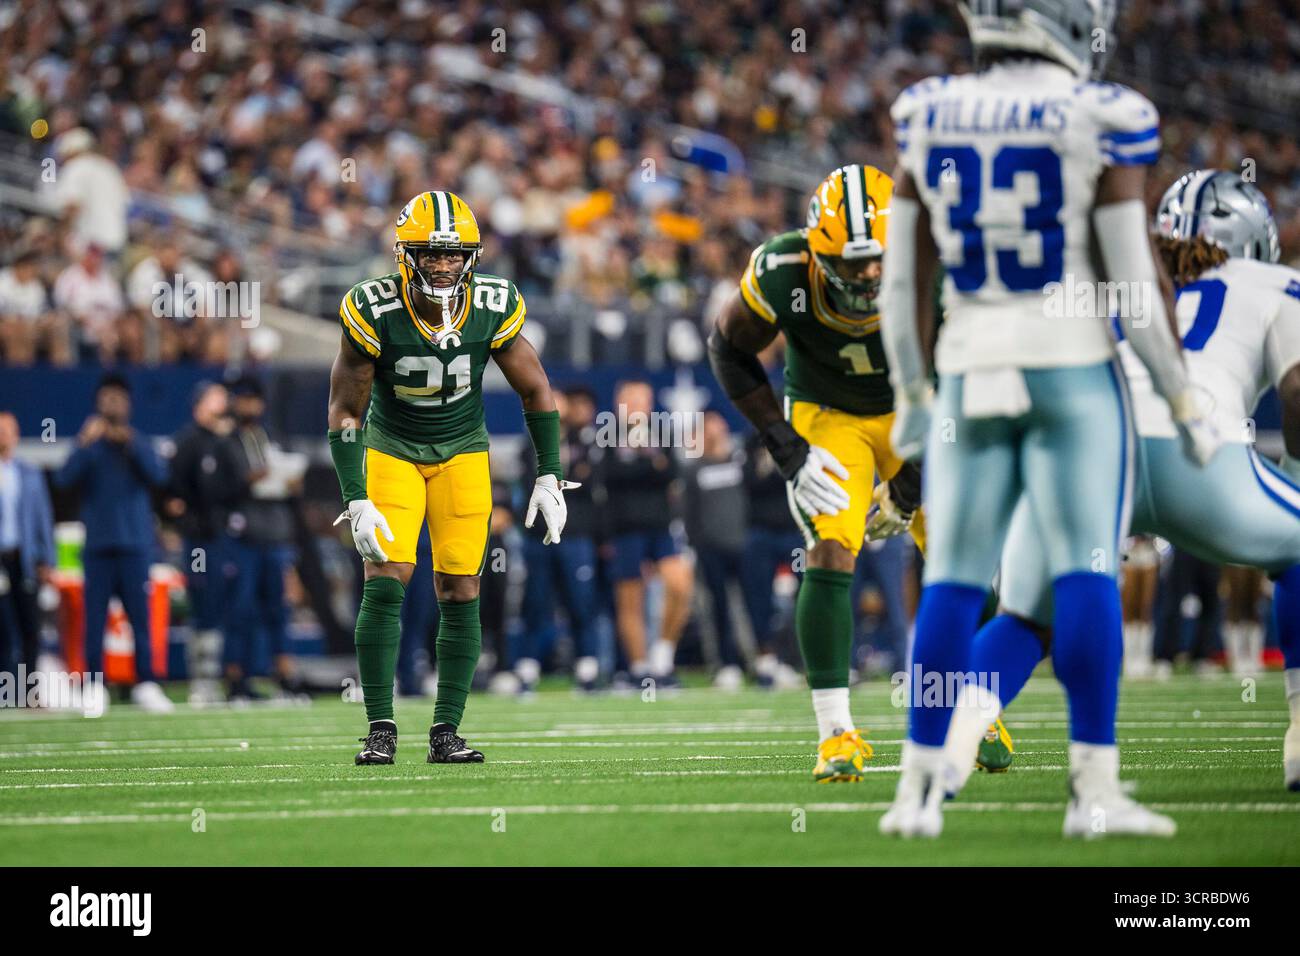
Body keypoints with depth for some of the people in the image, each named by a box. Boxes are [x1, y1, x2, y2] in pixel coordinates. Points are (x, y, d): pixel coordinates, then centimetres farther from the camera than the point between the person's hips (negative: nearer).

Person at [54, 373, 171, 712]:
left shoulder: (139, 443, 9)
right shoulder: (88, 446, 7)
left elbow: (158, 476, -7)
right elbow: (65, 478, -8)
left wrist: (132, 444, -19)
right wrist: (85, 444, -22)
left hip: (135, 545, 0)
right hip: (97, 545, 0)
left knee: (140, 615, -4)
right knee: (94, 618, -2)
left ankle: (145, 684, -1)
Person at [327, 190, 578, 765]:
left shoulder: (493, 308, -18)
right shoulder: (375, 312, -23)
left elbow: (535, 391, -3)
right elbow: (345, 411, -15)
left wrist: (549, 477, -5)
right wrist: (357, 502, -21)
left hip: (462, 451, 2)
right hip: (392, 450, -2)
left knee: (460, 596, -5)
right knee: (385, 583, -14)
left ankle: (446, 732, 2)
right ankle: (380, 730, -7)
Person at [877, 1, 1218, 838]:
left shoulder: (928, 118, 3)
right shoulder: (1099, 124, -9)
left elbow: (906, 281, 9)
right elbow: (1138, 282, -8)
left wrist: (911, 395, 20)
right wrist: (1184, 403, 1)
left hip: (969, 375, 4)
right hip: (1072, 370, -4)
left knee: (952, 581, 7)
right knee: (1087, 572, -3)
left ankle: (921, 789, 5)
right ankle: (1094, 790, -7)